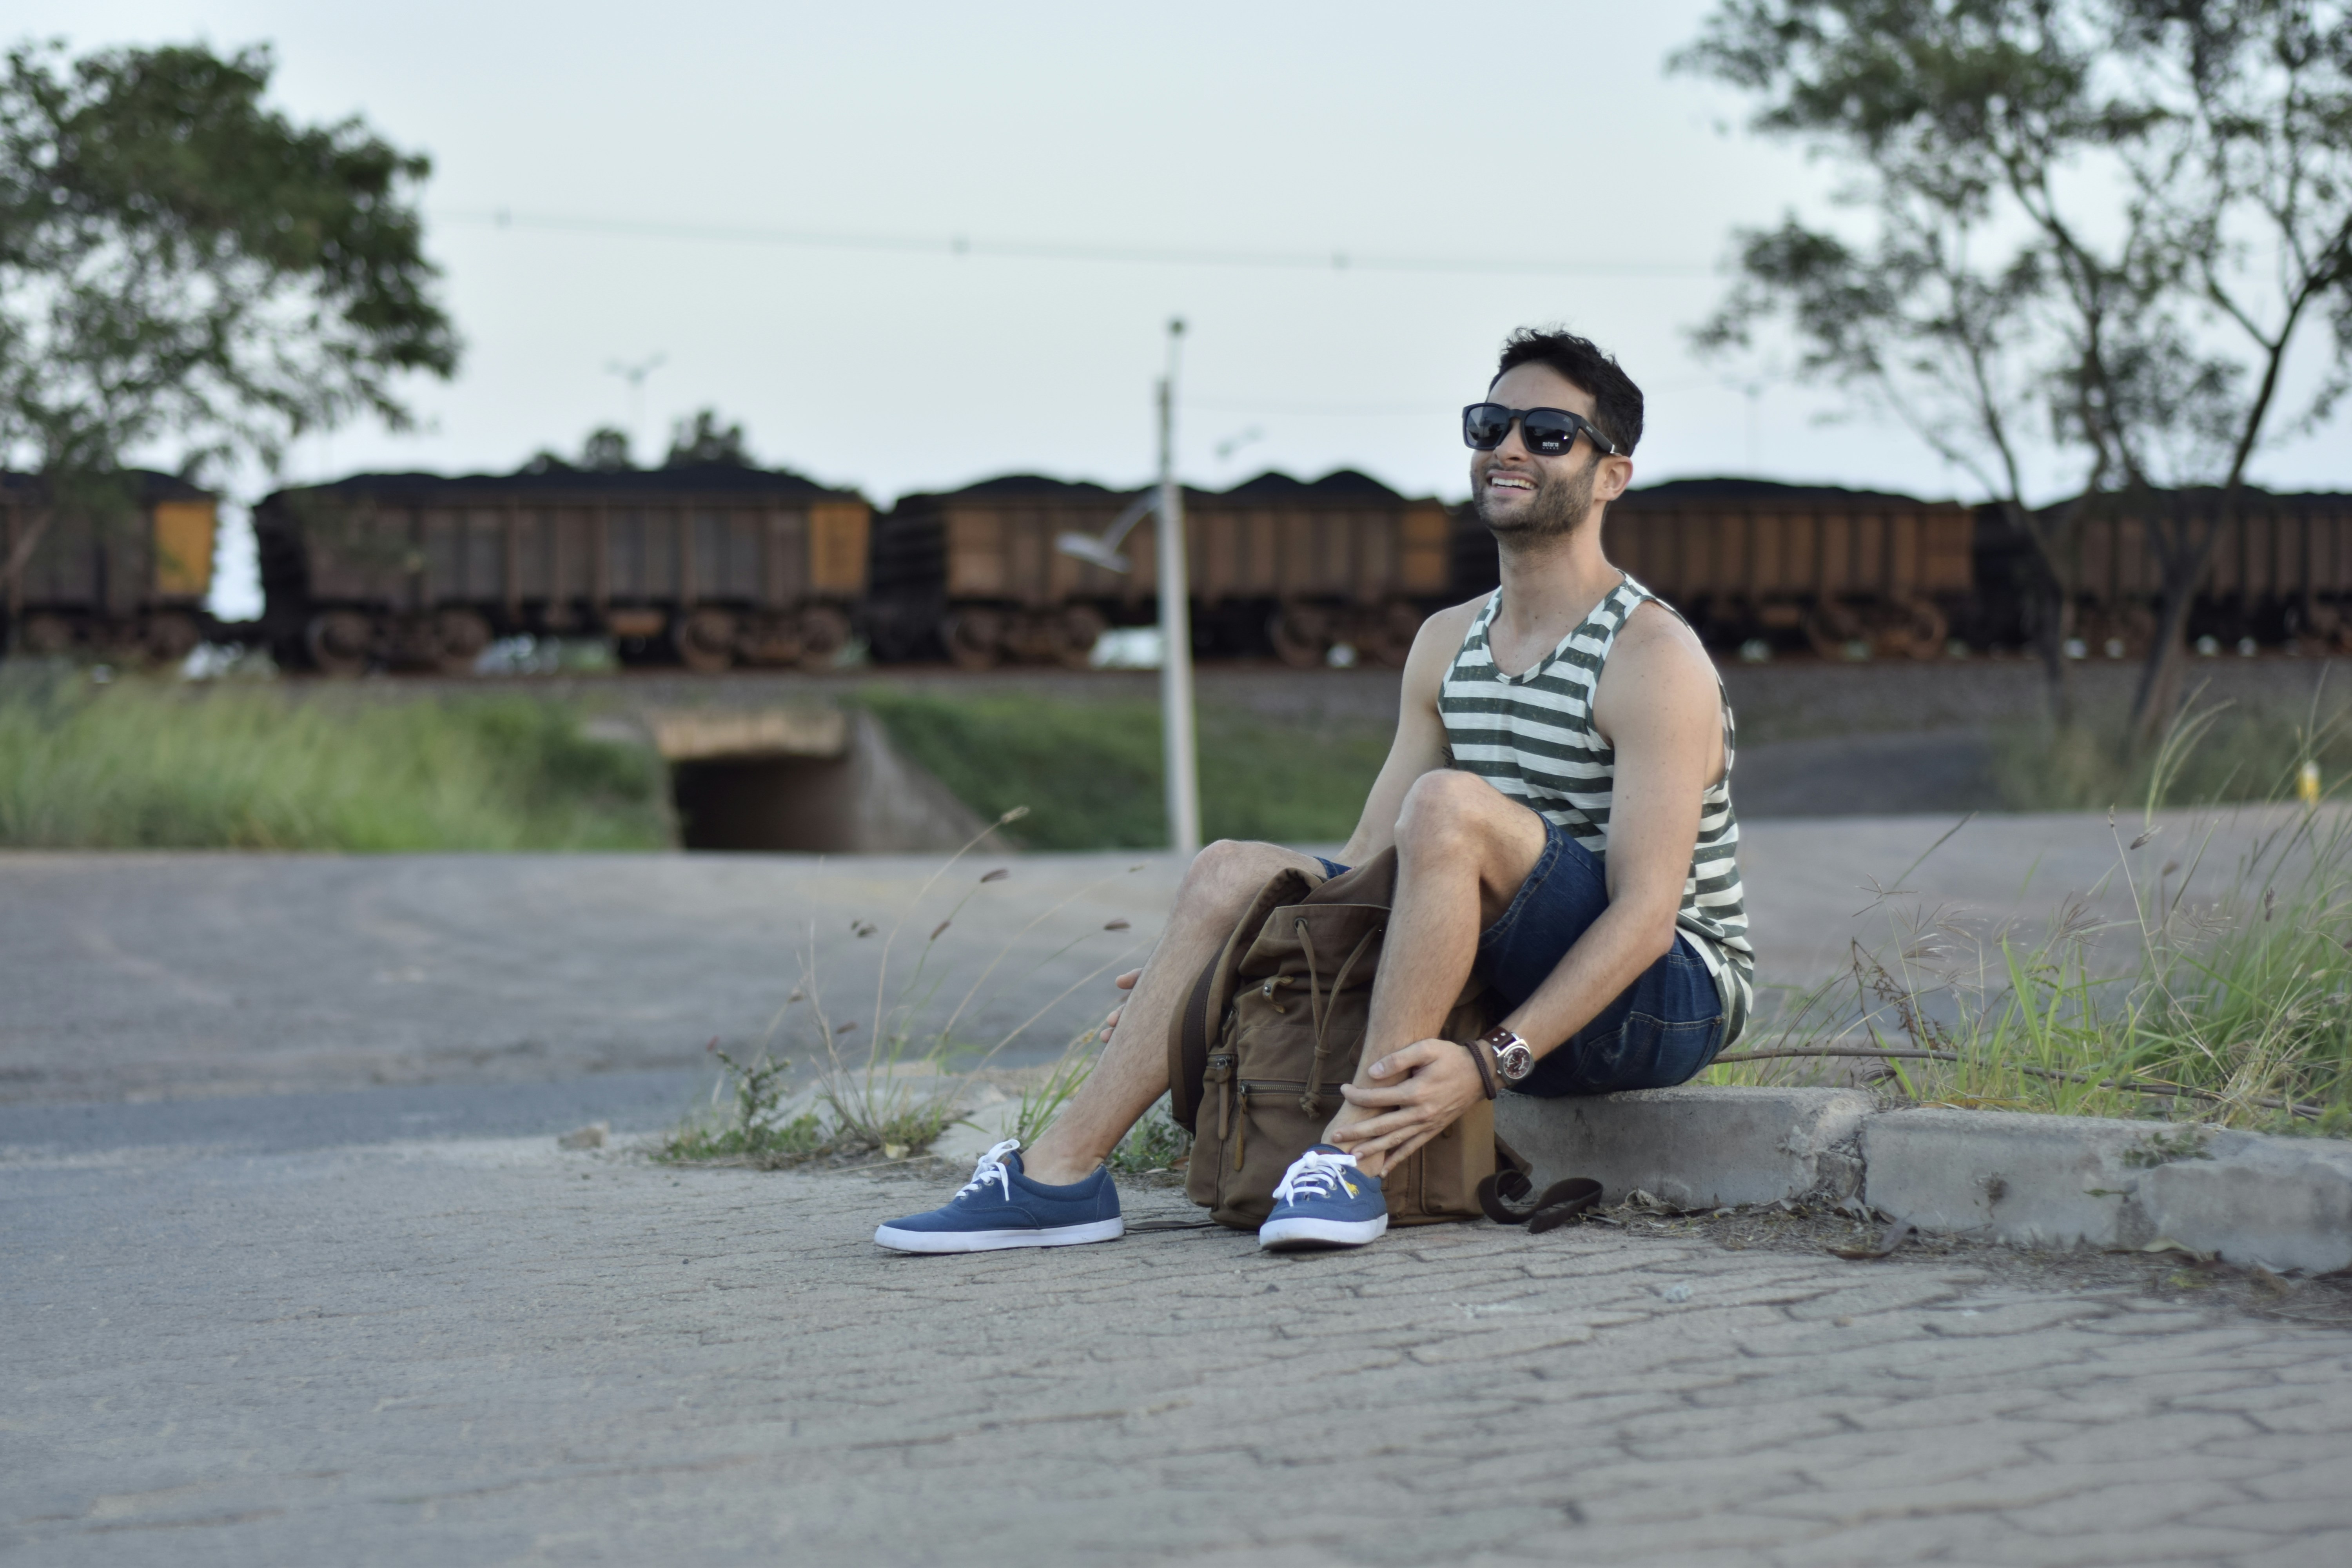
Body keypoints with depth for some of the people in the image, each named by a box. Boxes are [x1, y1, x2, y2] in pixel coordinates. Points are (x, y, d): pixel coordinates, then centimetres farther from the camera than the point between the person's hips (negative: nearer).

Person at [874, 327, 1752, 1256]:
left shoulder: (1654, 658, -13)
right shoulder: (1448, 644, 12)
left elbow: (1645, 911, -22)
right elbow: (1371, 861, 14)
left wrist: (1489, 1060, -33)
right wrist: (1203, 972, 4)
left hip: (1668, 997, -8)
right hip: (1516, 980, 8)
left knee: (1449, 802, -32)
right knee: (1231, 874, -3)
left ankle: (1355, 1154, -30)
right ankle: (1060, 1174, -8)